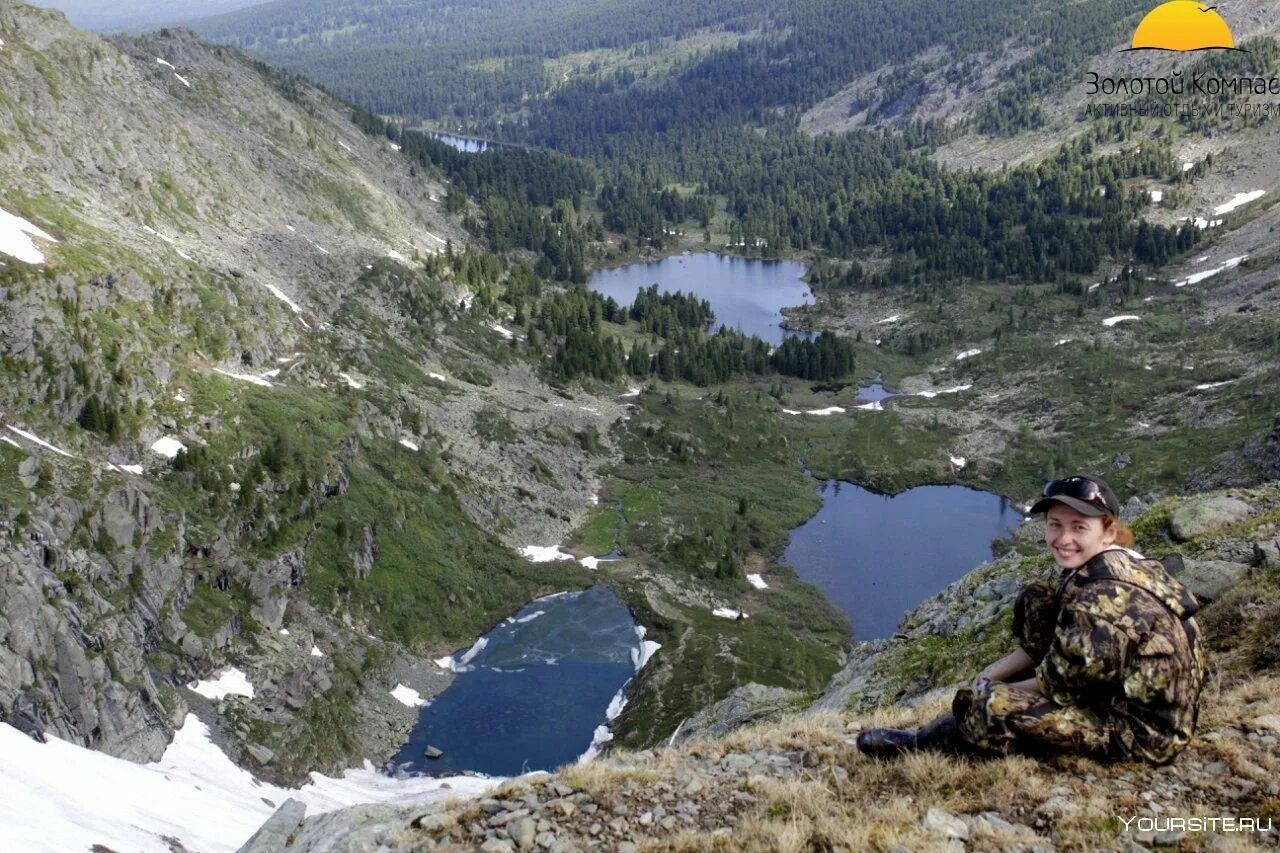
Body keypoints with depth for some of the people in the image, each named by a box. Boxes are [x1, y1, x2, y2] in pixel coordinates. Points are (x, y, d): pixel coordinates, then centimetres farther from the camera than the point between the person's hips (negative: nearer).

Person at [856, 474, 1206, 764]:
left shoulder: (1104, 595, -28)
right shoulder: (1117, 565, 2)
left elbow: (1061, 683, -21)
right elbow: (1043, 638, 11)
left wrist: (993, 690, -6)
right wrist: (997, 672, 3)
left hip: (1142, 730, -10)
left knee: (989, 707, -17)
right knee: (1038, 599, 9)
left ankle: (920, 743, 13)